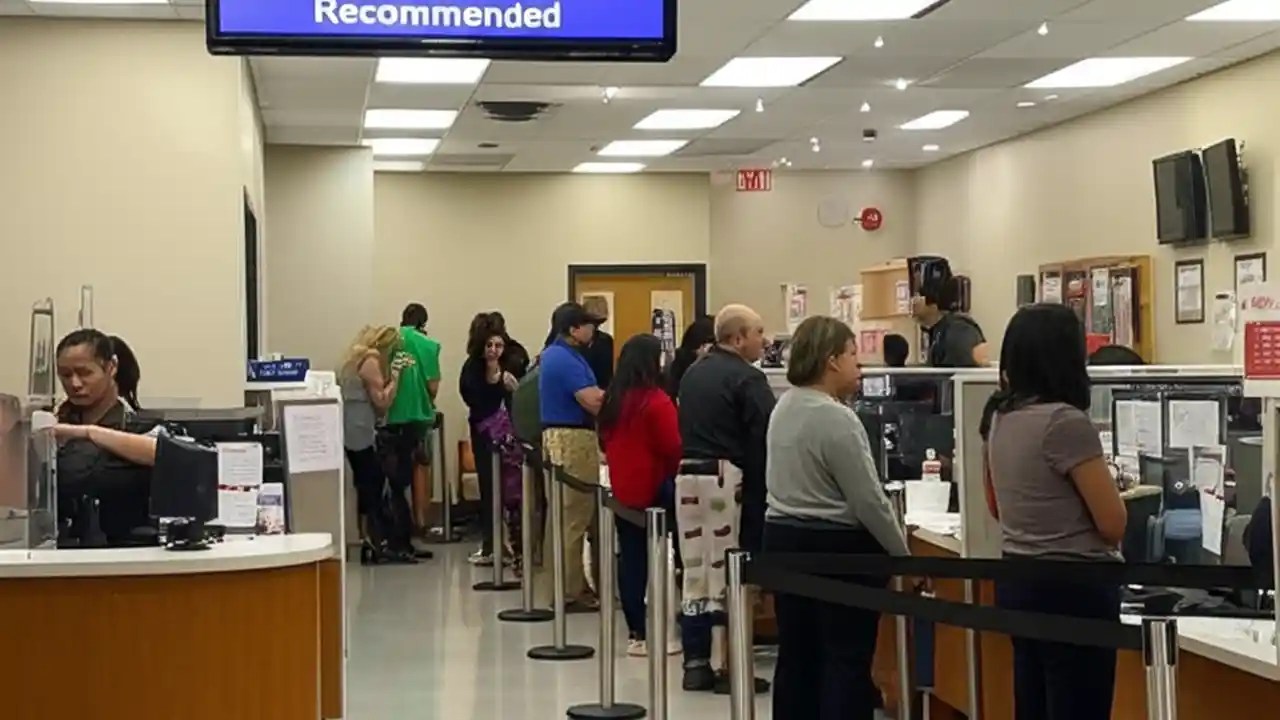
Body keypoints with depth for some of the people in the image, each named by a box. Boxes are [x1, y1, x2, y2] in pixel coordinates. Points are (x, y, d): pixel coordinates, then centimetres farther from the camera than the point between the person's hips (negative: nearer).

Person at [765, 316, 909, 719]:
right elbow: (868, 500, -17)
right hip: (837, 548, -9)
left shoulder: (784, 407, 8)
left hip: (784, 539, 9)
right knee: (847, 659, -2)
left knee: (797, 654, 12)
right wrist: (902, 553, -9)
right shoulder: (837, 419, -20)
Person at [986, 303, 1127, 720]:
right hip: (1074, 590, -9)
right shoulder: (1066, 422, -19)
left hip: (1017, 582, 9)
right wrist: (1101, 480, 4)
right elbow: (1113, 524, -15)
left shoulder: (1001, 420, 7)